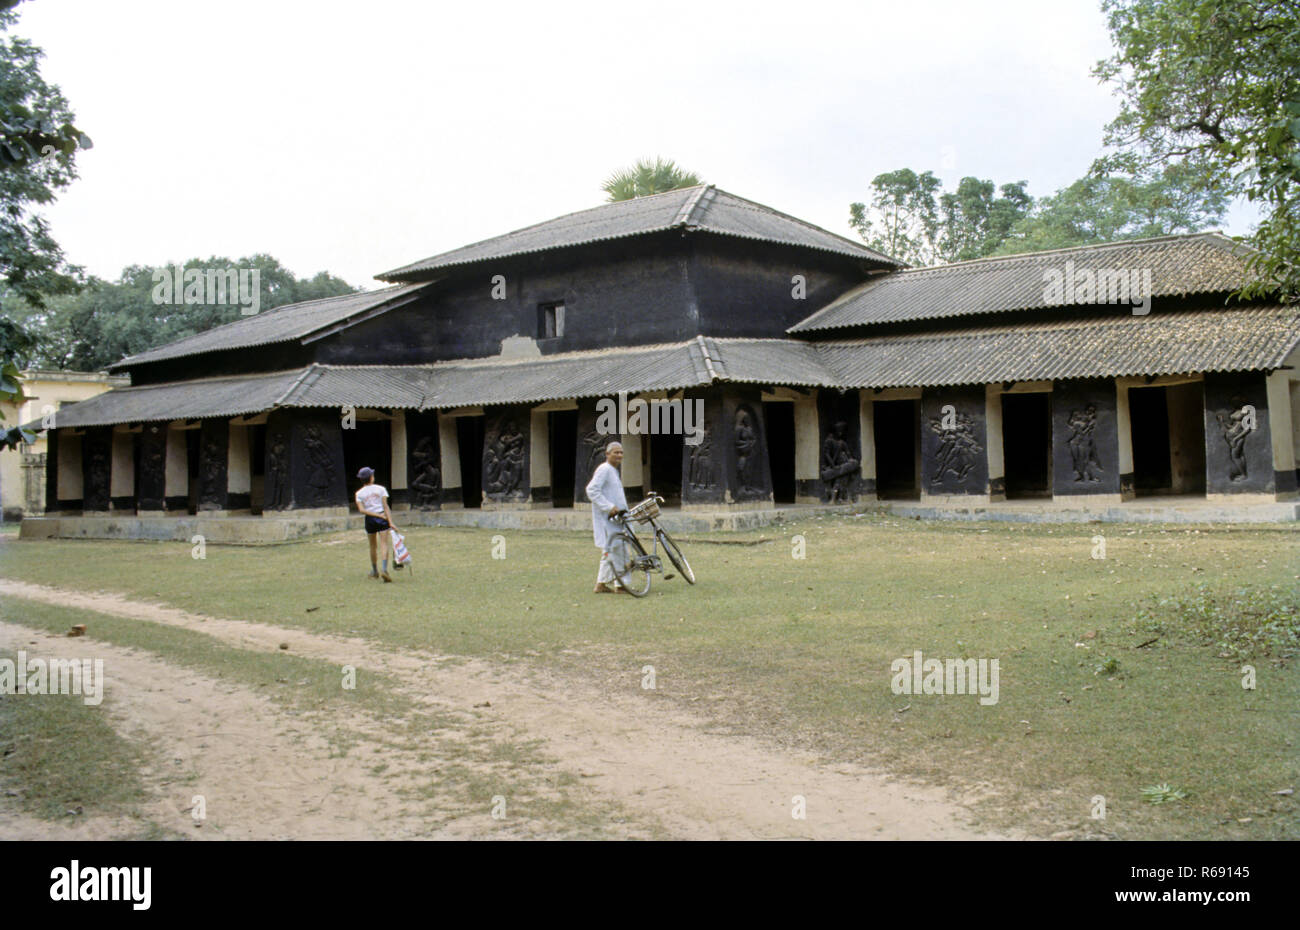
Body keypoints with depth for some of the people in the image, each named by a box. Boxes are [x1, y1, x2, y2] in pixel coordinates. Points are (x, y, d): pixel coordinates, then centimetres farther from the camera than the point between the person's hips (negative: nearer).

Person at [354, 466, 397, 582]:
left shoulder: (359, 493, 3)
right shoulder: (380, 489, -1)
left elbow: (362, 510, -9)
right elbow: (385, 506, -7)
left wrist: (379, 515, -10)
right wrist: (390, 522, -10)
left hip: (369, 520, 2)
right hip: (382, 519, -2)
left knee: (373, 546, 16)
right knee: (385, 544, -7)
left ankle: (374, 570, 28)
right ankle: (384, 569, -24)